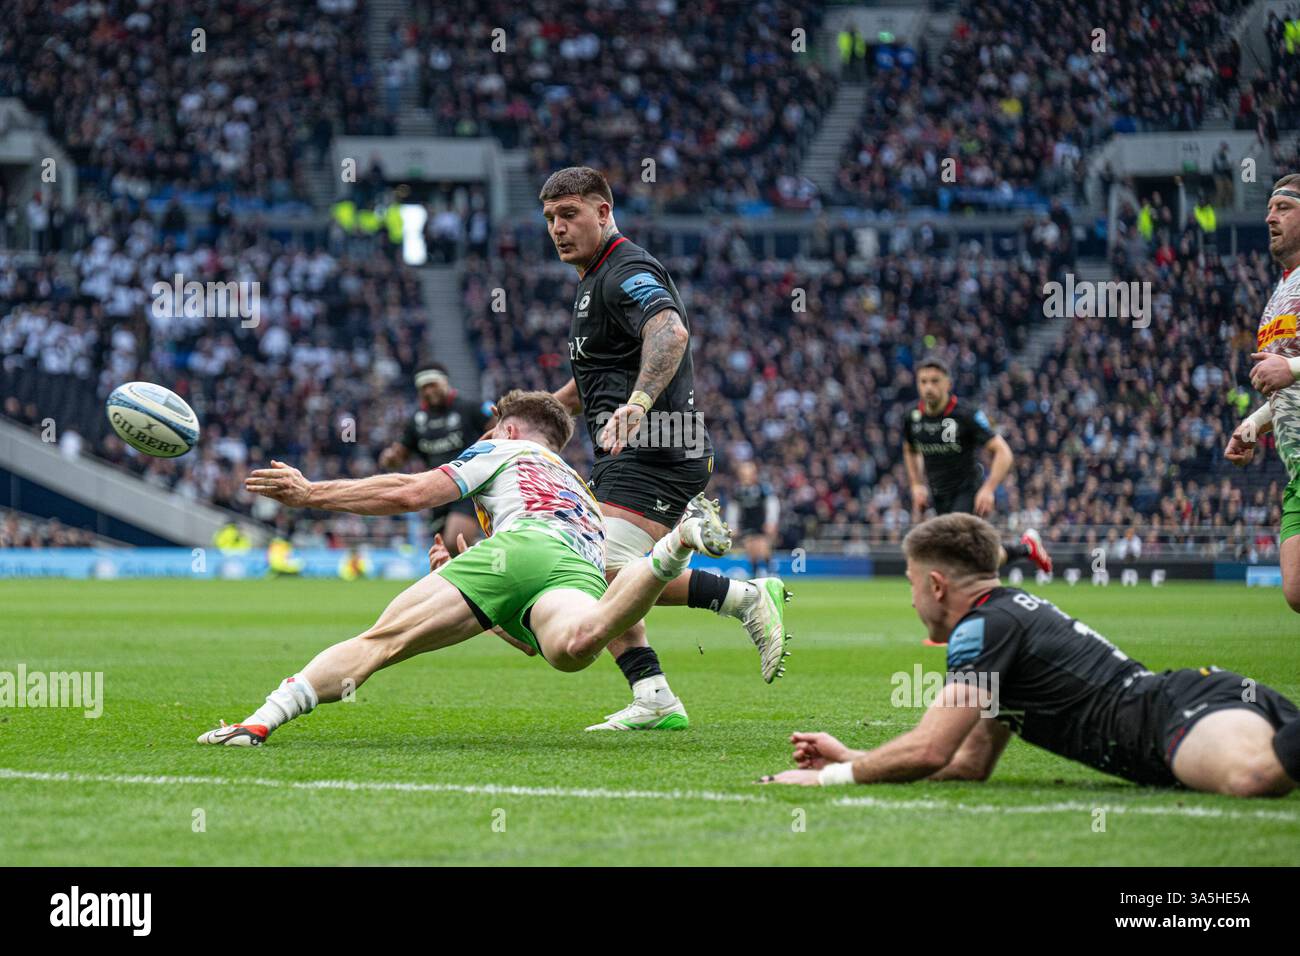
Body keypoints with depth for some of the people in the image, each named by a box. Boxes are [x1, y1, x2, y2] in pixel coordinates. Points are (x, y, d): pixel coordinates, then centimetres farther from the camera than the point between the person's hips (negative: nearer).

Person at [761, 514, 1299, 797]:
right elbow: (971, 765, 33)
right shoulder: (1015, 614, 29)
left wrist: (833, 776, 9)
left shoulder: (986, 626, -1)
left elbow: (928, 750, -7)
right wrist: (848, 758, 32)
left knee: (1251, 775, -45)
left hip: (1182, 709, -10)